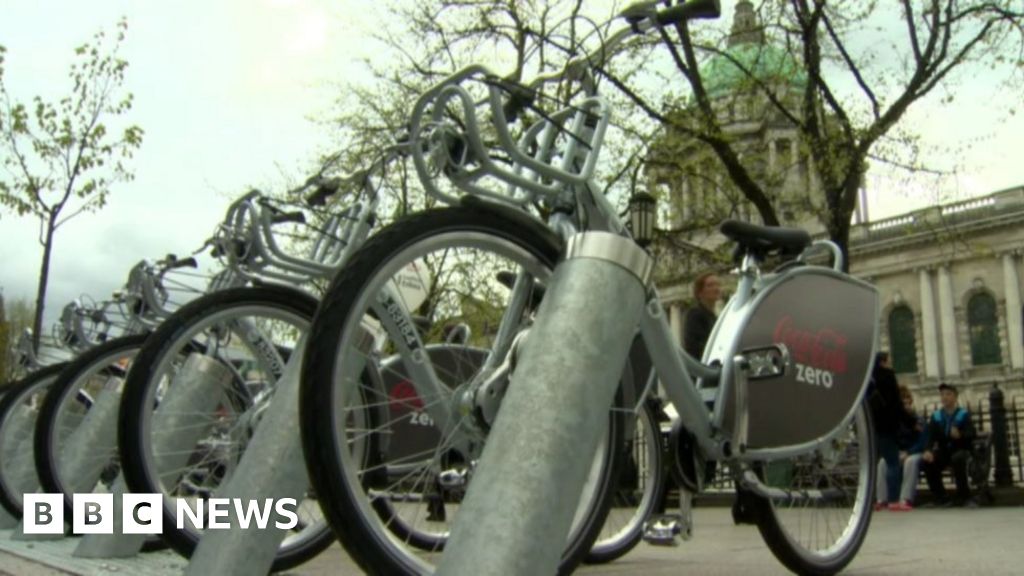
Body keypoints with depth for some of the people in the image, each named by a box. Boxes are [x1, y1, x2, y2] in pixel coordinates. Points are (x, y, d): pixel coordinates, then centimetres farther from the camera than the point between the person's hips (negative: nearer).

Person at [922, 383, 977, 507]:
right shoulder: (936, 416, 8)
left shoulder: (964, 415, 1)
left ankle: (964, 497, -22)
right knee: (927, 461, -26)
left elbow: (971, 434, -16)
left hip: (960, 450, -3)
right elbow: (930, 436, -5)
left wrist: (960, 435, -40)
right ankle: (941, 498, -13)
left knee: (958, 459, -37)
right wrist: (928, 450, -26)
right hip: (943, 451, 3)